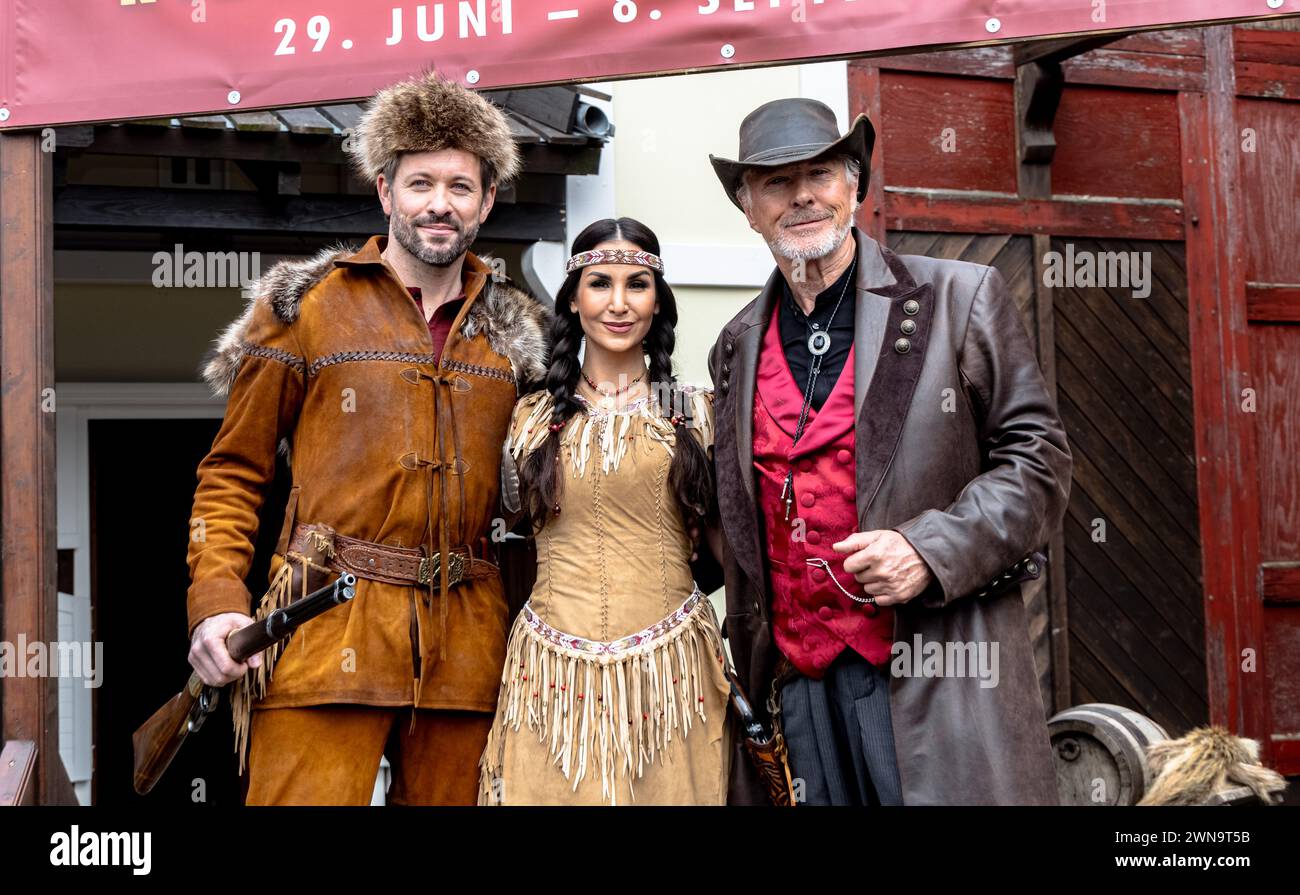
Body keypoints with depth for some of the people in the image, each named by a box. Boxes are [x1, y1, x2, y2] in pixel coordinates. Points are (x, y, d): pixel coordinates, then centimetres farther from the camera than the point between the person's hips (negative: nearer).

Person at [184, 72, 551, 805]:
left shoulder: (516, 330, 14)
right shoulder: (305, 305, 5)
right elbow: (234, 471, 6)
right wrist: (216, 601, -7)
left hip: (468, 643, 3)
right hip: (328, 629, -3)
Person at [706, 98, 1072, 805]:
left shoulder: (960, 299, 0)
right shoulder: (738, 346, 13)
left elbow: (1037, 460, -2)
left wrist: (929, 549, -16)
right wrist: (747, 678, 17)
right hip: (792, 687, 4)